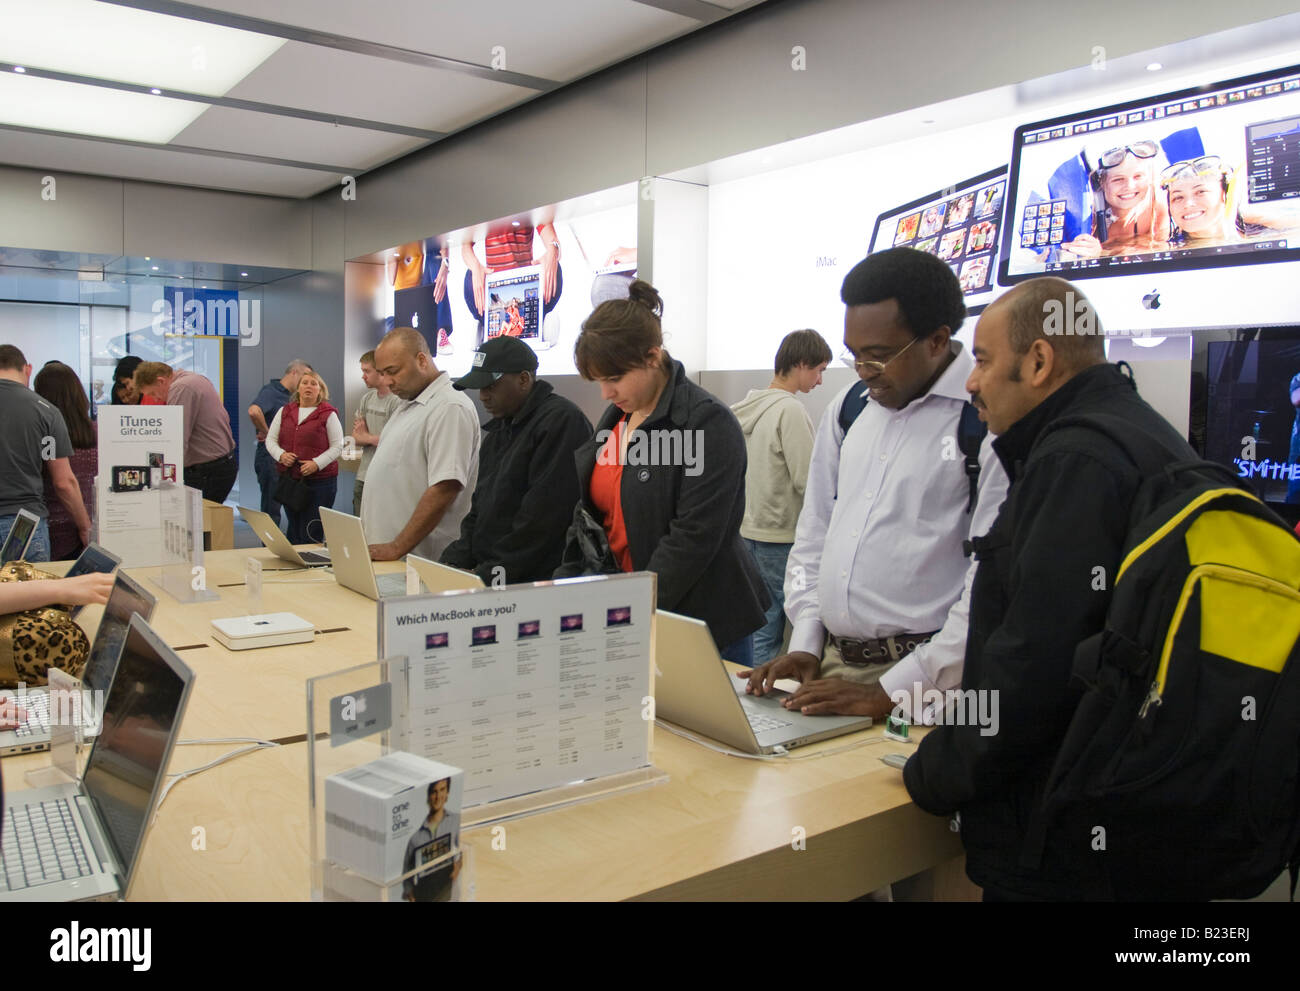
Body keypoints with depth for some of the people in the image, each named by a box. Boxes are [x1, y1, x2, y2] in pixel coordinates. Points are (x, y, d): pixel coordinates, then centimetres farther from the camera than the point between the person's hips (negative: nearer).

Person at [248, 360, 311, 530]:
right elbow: (254, 411, -32)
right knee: (271, 510, -3)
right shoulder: (271, 391, -11)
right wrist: (265, 432, -18)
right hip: (270, 456, -9)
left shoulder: (291, 396, 16)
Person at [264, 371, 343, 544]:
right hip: (289, 478, 4)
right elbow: (271, 439, 13)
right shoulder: (284, 411, 13)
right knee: (294, 532, 12)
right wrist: (281, 455, -8)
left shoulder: (328, 414, 0)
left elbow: (337, 445, -3)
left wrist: (317, 463, -17)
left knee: (311, 535, -6)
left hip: (320, 480, -4)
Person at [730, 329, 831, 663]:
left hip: (751, 531, 9)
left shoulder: (750, 407, 10)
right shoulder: (790, 410, -16)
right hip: (782, 538, -9)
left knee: (764, 627, 15)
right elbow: (807, 480, -17)